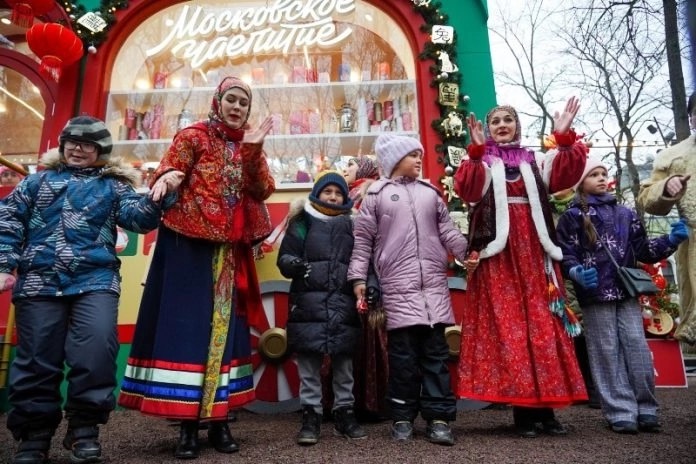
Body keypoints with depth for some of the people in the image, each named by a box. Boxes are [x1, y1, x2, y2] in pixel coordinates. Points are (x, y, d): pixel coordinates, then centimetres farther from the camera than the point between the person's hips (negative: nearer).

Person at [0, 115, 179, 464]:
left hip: (95, 280, -1)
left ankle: (84, 427, -1)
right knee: (36, 357, 4)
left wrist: (160, 196, -18)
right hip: (39, 280, 2)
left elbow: (140, 218, 1)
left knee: (97, 347, -19)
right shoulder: (39, 180, 19)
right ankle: (34, 435, 19)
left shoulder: (113, 186, 16)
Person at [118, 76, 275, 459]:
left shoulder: (248, 146, 14)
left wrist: (254, 149, -10)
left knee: (223, 326, 6)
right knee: (187, 325, -4)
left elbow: (263, 191, 1)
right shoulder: (193, 136, 3)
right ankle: (188, 424, 6)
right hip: (189, 245, -4)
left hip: (230, 251, 4)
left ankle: (219, 420, 15)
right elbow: (166, 174, -7)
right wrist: (166, 183, -29)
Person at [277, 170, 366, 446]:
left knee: (344, 361, 8)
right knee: (308, 361, 1)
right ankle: (310, 415, 12)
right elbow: (285, 256, 4)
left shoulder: (353, 225, 15)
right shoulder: (303, 222, 9)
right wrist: (294, 265, -18)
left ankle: (344, 412, 21)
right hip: (309, 302, -2)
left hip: (344, 303, 2)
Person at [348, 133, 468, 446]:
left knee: (436, 351, 4)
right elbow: (363, 240, 4)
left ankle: (439, 417, 12)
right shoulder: (376, 194, 6)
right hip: (398, 286, -3)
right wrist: (358, 278, -2)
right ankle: (402, 417, 16)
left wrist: (468, 253, -1)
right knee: (403, 353, 1)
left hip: (434, 284, 3)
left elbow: (448, 231, 15)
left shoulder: (430, 192, 17)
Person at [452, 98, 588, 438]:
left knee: (542, 326, 3)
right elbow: (468, 189, -13)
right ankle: (522, 409, 3)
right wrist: (477, 150, -23)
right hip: (498, 254, -3)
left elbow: (563, 174, 0)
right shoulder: (481, 162, 9)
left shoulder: (533, 162, 19)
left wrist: (564, 138, -12)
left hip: (533, 252, 4)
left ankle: (545, 407, 12)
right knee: (506, 327, -5)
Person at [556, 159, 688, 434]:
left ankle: (645, 410, 15)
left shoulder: (625, 214, 16)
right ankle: (621, 412, 9)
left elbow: (643, 250, 14)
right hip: (595, 294, -3)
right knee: (607, 353, 1)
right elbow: (566, 255, -4)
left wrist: (671, 241, 0)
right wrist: (578, 273, -22)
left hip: (627, 291, 4)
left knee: (638, 349, 2)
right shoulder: (572, 217, 3)